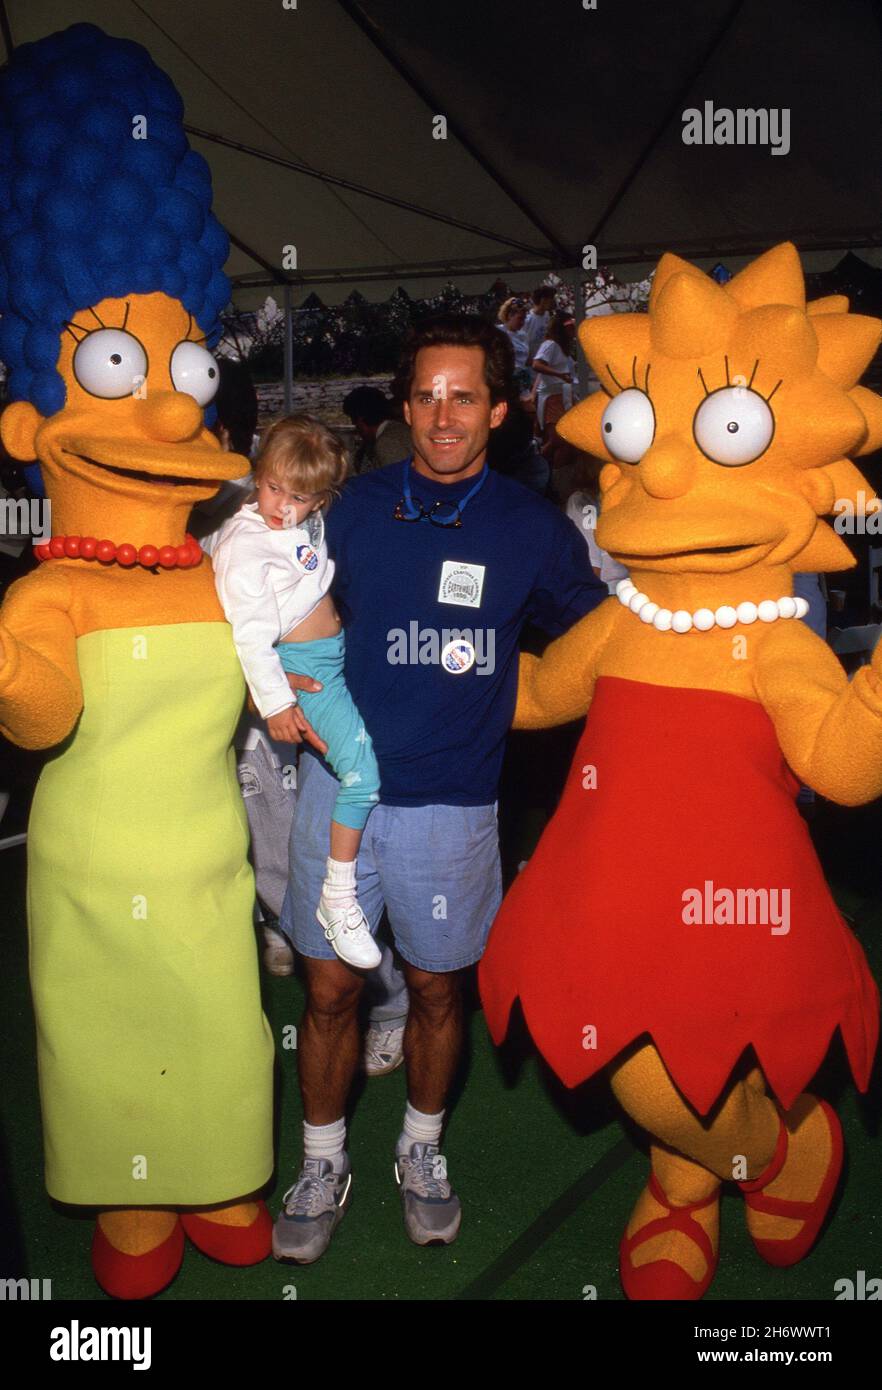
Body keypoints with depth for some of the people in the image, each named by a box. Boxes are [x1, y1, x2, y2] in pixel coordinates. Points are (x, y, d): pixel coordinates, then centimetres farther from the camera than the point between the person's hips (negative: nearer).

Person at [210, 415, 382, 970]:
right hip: (304, 666, -9)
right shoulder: (243, 547, -19)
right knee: (361, 770, -19)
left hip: (341, 649, 9)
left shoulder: (312, 523, 4)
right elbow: (251, 633, -21)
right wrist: (275, 703, -19)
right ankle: (337, 898, -8)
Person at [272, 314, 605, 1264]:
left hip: (451, 800, 0)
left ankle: (421, 1151, 39)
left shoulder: (531, 528, -4)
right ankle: (322, 1166, 30)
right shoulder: (352, 508, -1)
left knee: (436, 987, 15)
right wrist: (282, 689, -8)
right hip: (339, 783, 1)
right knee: (329, 987, 8)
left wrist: (508, 696, -7)